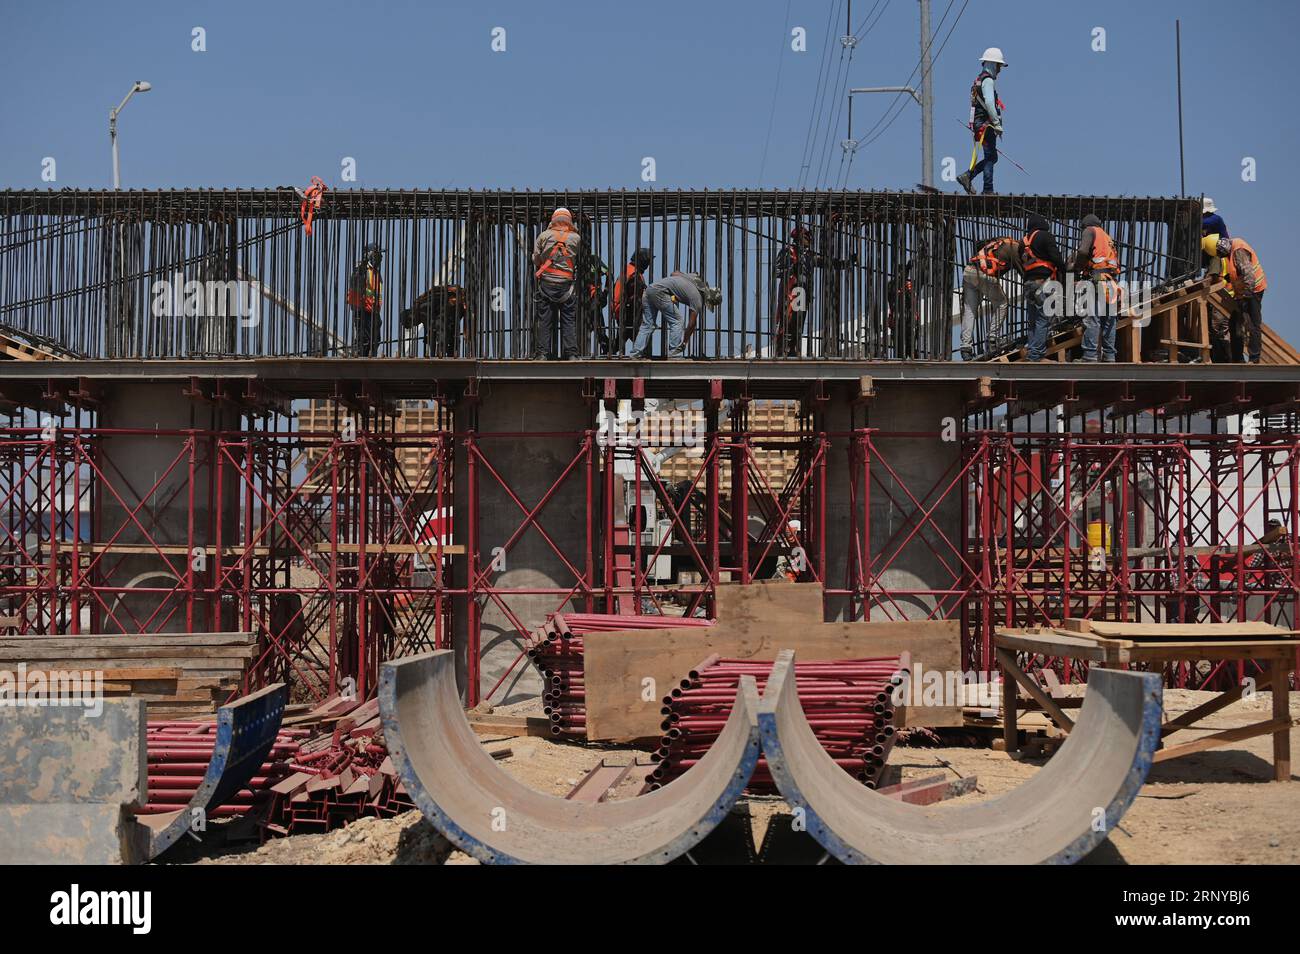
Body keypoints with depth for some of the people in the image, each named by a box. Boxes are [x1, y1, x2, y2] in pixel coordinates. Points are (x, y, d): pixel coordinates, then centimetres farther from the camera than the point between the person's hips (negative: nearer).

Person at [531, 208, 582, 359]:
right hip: (567, 284, 0)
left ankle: (542, 354, 2)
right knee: (569, 320, 4)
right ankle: (571, 354, 2)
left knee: (544, 320, 4)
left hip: (546, 284, 0)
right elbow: (577, 258, 12)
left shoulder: (544, 236, 3)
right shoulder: (576, 237, 4)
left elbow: (536, 259, 5)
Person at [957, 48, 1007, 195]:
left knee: (992, 157, 13)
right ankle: (988, 190, -6)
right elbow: (989, 103, -24)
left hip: (979, 124, 10)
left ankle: (967, 176, 6)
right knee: (990, 157, -6)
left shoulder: (979, 80, 20)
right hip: (986, 125, -10)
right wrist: (997, 123, -22)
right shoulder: (988, 80, -11)